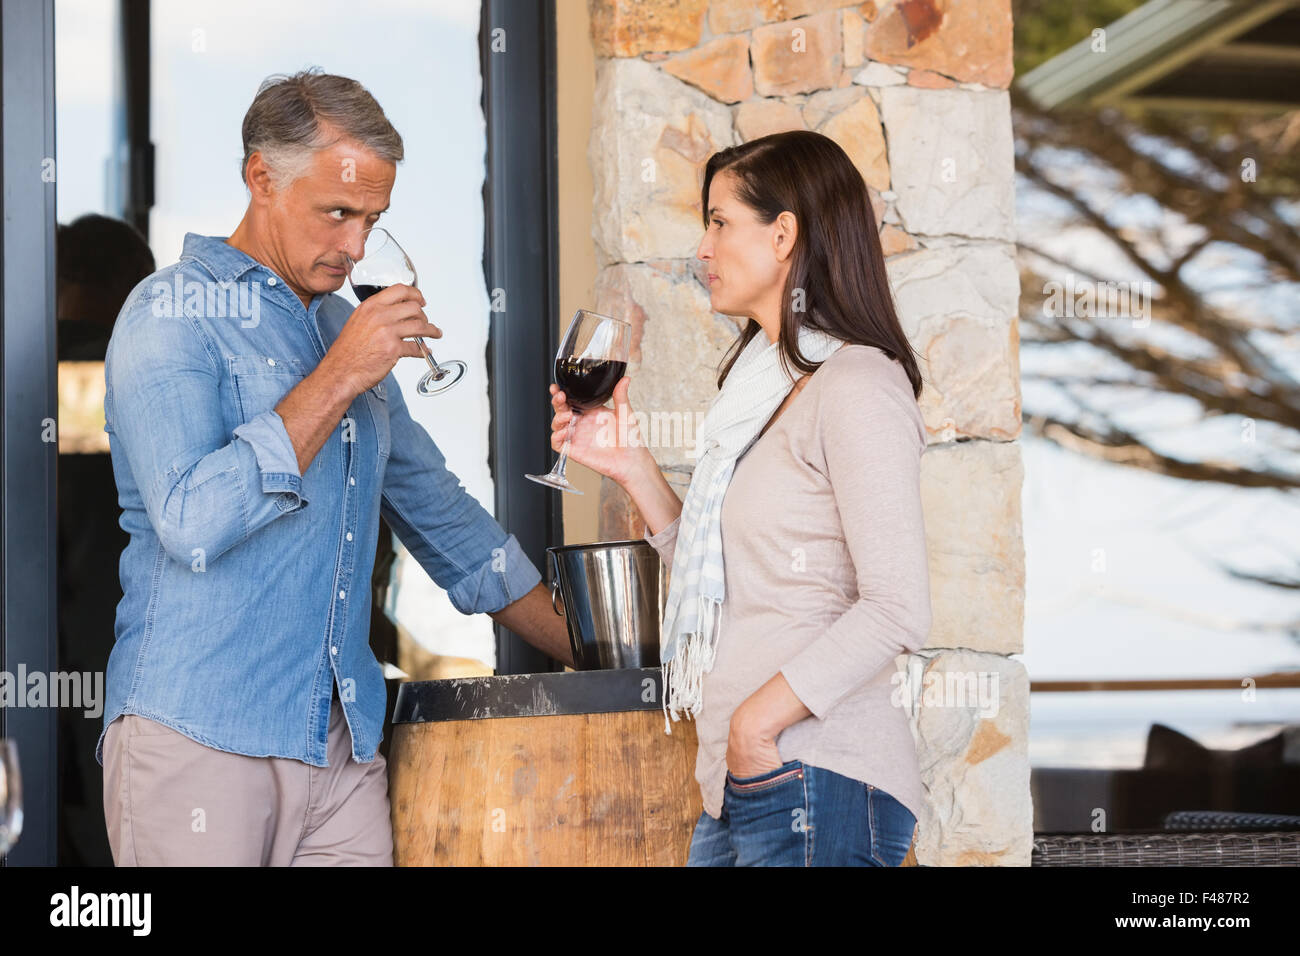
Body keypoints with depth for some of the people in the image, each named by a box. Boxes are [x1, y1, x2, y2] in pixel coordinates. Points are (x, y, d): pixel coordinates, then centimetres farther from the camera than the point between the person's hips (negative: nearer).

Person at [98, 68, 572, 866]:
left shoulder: (347, 329, 18)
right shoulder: (173, 314, -4)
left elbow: (442, 516, 26)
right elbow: (191, 523, -19)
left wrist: (590, 657, 23)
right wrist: (339, 379, -15)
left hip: (343, 748, 6)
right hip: (198, 739, -6)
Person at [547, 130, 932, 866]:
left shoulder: (855, 384, -11)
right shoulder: (766, 383, 18)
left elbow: (897, 609, -19)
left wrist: (758, 718, -17)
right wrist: (632, 467, 11)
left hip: (817, 787, -9)